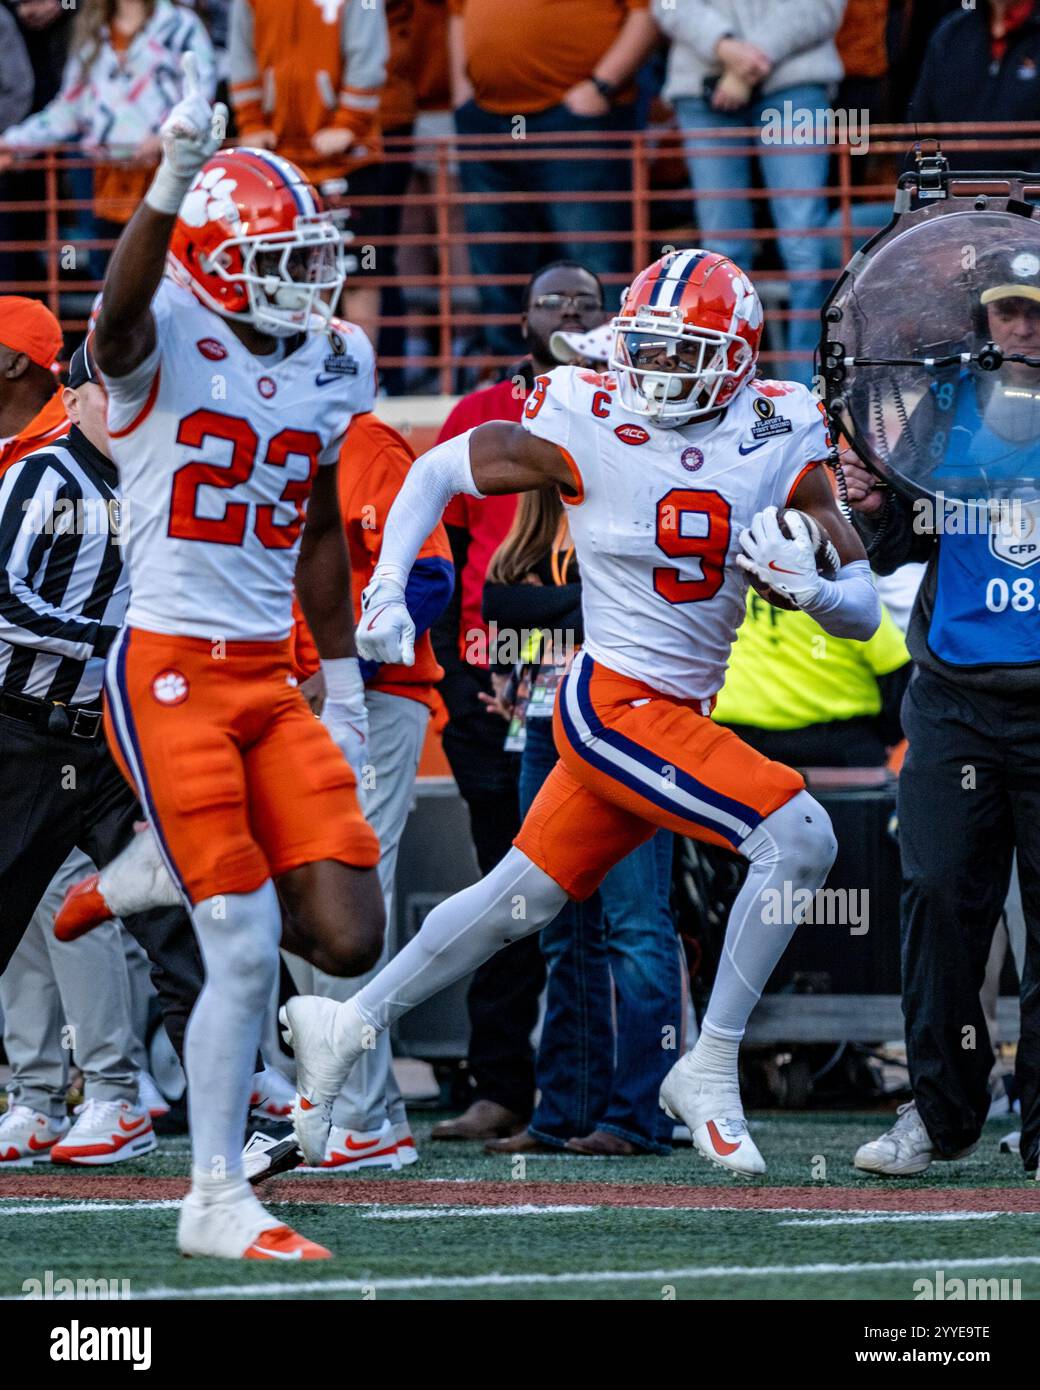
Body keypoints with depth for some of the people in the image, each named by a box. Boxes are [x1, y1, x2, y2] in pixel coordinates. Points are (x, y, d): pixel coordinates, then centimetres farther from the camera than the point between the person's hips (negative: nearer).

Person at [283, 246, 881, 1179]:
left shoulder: (779, 444, 0)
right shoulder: (588, 428, -10)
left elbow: (863, 612, 3)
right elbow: (438, 473, 4)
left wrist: (808, 584, -19)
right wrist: (388, 592, -4)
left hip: (682, 715, 6)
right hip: (618, 705, -6)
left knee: (518, 902, 16)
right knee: (797, 840, -19)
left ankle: (345, 1027, 32)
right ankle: (710, 1070, -9)